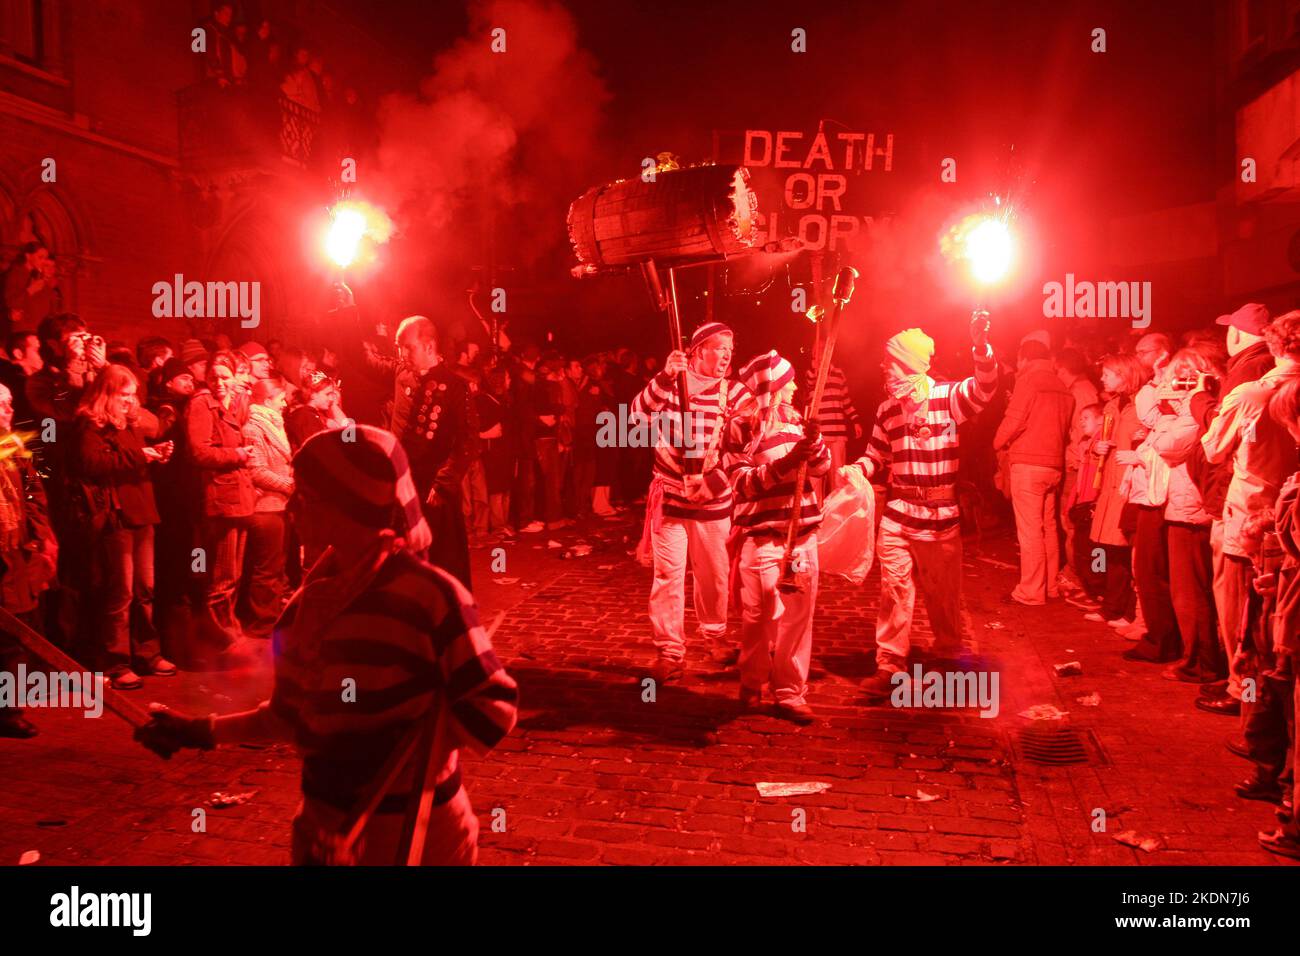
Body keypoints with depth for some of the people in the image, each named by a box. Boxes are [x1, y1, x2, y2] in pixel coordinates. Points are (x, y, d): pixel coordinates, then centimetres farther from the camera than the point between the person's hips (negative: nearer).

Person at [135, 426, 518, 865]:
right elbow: (294, 713, 9)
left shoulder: (430, 595, -21)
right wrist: (204, 732, 9)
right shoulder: (312, 597, 0)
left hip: (414, 830, -6)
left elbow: (492, 708, -20)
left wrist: (393, 748, -24)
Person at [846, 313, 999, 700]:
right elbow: (877, 455, 16)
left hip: (942, 519, -2)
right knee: (894, 590, -1)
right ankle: (889, 667, 7)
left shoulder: (947, 396, -6)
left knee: (944, 594, 11)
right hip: (897, 518, 3)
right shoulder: (887, 409, 6)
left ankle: (951, 657, 33)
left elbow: (983, 390, -26)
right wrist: (855, 470, -6)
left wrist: (981, 347, -43)